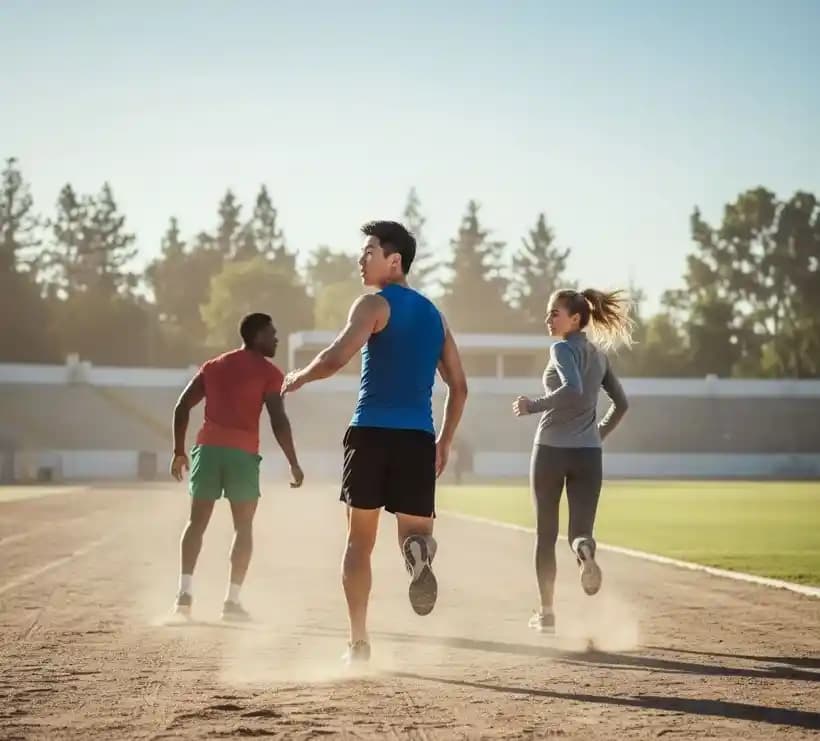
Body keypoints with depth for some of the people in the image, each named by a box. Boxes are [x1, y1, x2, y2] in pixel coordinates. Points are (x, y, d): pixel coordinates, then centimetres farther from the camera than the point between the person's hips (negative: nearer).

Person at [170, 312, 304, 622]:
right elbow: (279, 421, -8)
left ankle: (185, 591, -3)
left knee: (197, 522, 10)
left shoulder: (213, 366, 17)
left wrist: (179, 451, 18)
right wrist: (294, 464, -4)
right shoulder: (268, 373, 2)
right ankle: (232, 600, 2)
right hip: (242, 454, -4)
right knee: (243, 527, 7)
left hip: (207, 448, 4)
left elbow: (182, 407, 12)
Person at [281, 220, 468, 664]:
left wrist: (299, 377, 2)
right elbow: (458, 386, 19)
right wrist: (444, 443, 24)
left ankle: (358, 642, 8)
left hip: (371, 432, -4)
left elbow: (335, 357, -16)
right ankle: (419, 549, -33)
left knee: (359, 539, 9)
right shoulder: (433, 314, 18)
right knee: (415, 530, 7)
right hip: (419, 437, 4)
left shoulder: (374, 304, -1)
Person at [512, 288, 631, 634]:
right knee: (580, 531, 3)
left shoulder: (563, 349, -9)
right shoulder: (599, 355, 13)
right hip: (589, 453, 5)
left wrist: (534, 405, -18)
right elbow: (621, 404, 19)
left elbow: (572, 389, -27)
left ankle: (546, 613, 14)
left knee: (546, 534, 9)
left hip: (551, 450, -5)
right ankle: (585, 551, -35)